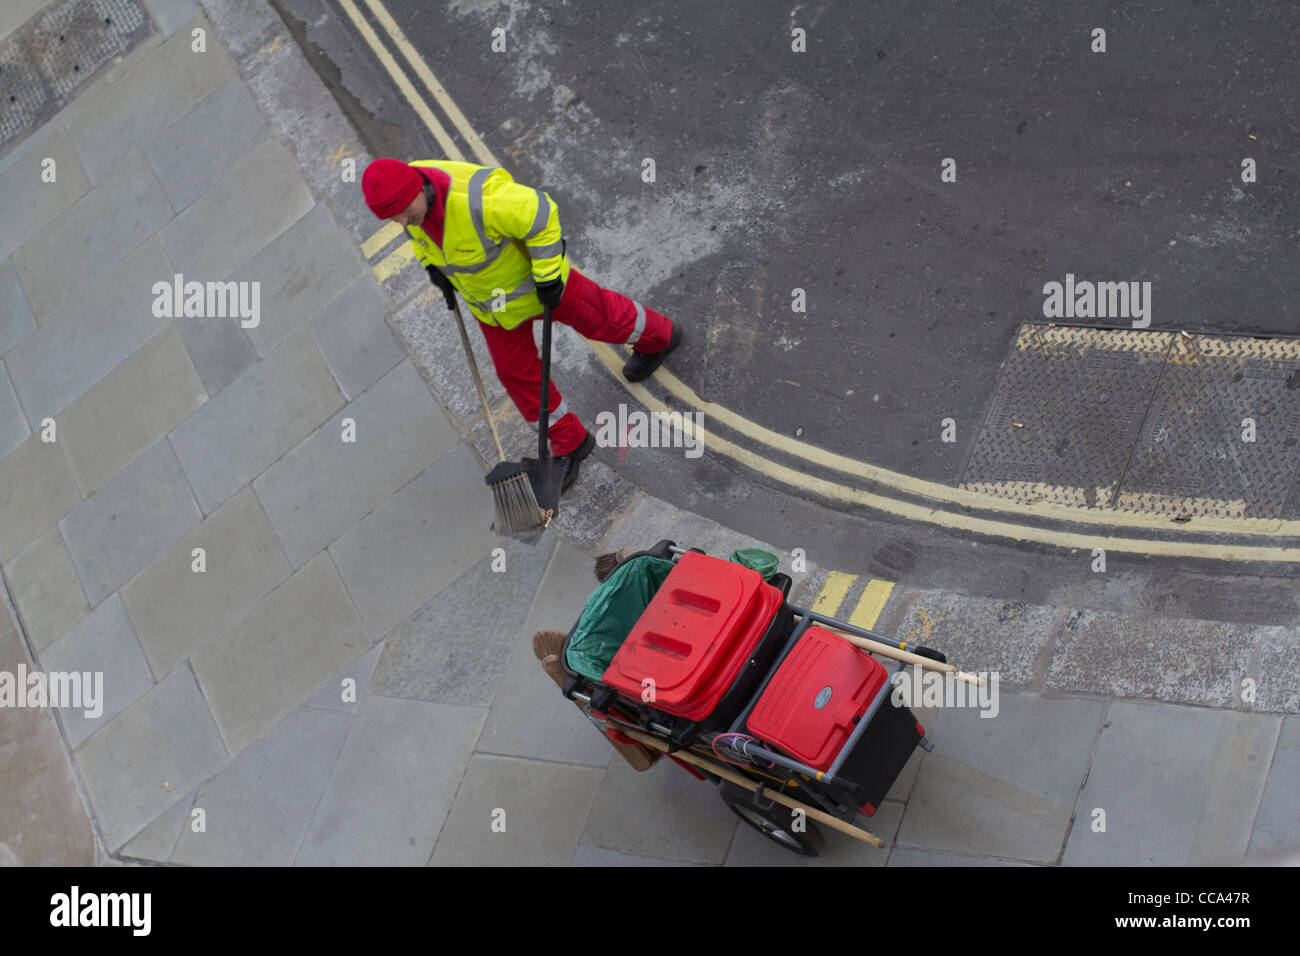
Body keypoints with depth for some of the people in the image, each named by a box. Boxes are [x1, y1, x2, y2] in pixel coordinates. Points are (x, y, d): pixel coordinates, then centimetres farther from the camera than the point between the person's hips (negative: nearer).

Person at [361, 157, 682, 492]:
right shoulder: (403, 190, -21)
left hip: (529, 275, -6)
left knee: (596, 317, 18)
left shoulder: (476, 201, -44)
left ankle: (659, 336, 52)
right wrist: (432, 262, 6)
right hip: (485, 290, 6)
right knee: (515, 370, 13)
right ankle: (569, 442, 32)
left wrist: (549, 274, -27)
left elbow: (539, 212, -33)